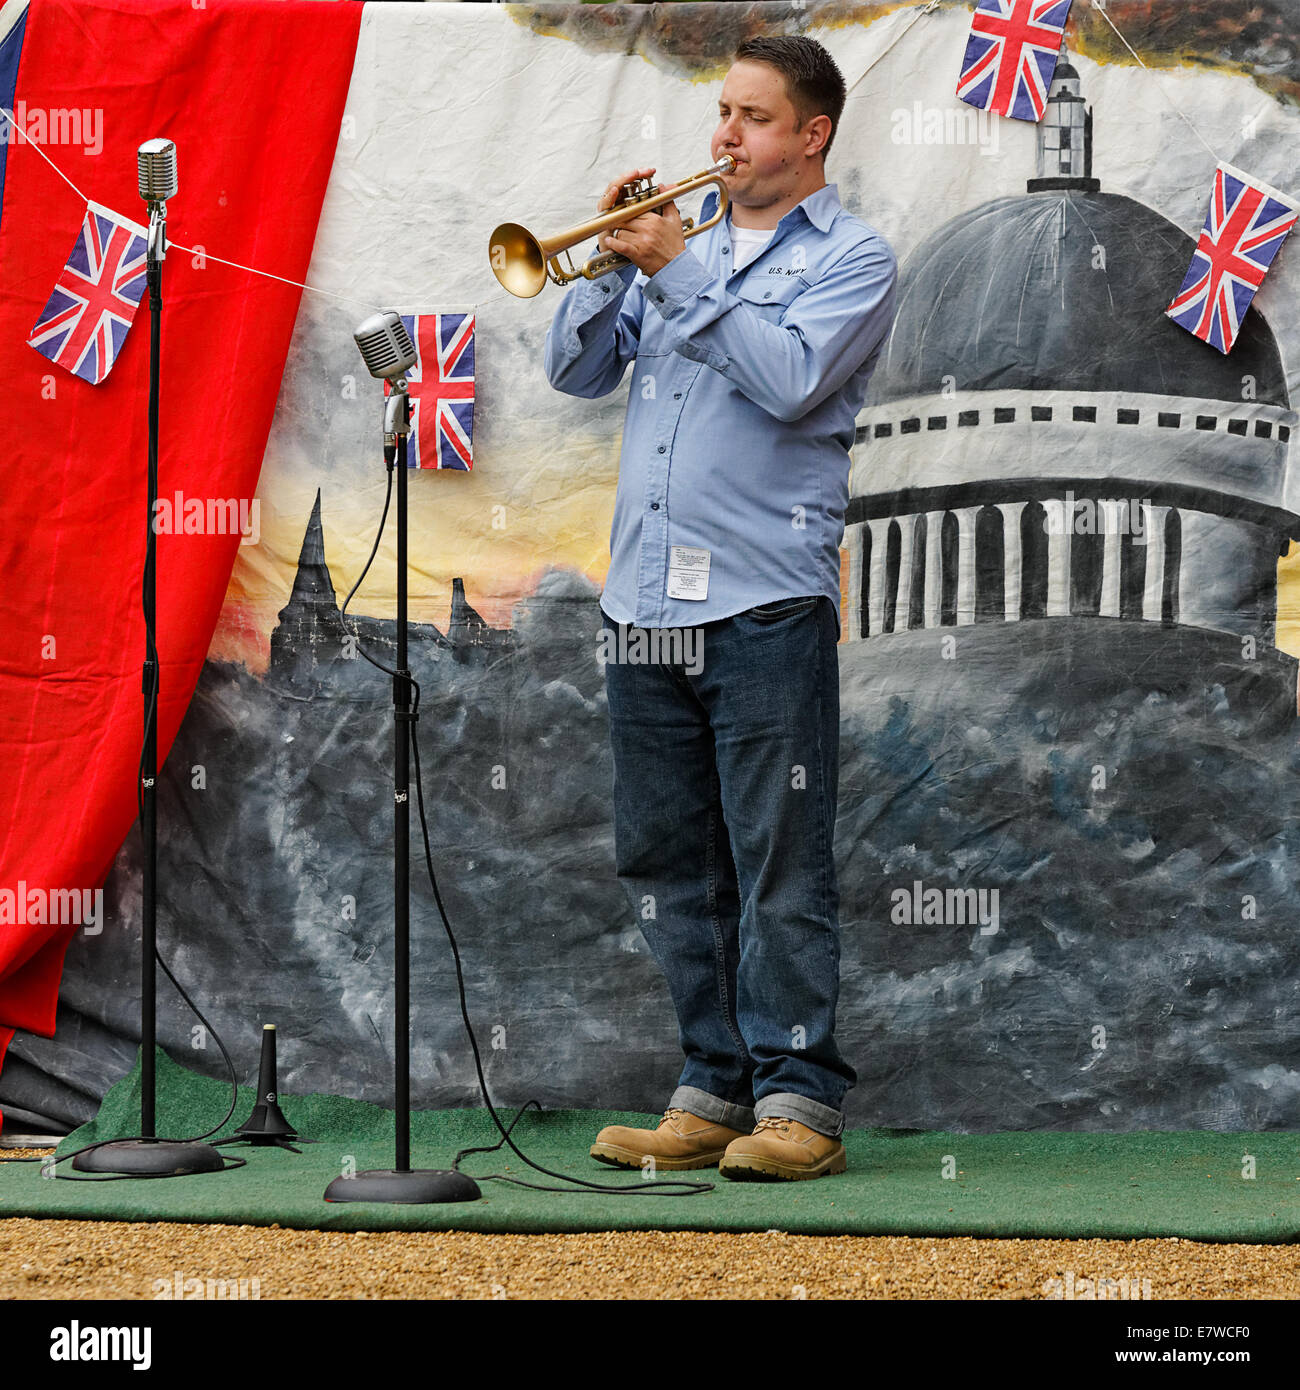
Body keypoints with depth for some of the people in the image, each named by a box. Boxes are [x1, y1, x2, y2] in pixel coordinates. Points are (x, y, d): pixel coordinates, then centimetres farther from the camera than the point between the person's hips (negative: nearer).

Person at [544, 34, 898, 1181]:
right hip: (646, 601, 6)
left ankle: (800, 1097, 0)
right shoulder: (685, 239, 19)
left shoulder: (850, 257, 2)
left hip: (766, 601, -6)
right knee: (666, 862, 8)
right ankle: (715, 1090, 15)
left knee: (779, 865, -6)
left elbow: (788, 380, -15)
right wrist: (611, 260, -1)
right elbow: (577, 370, 14)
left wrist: (676, 270, -12)